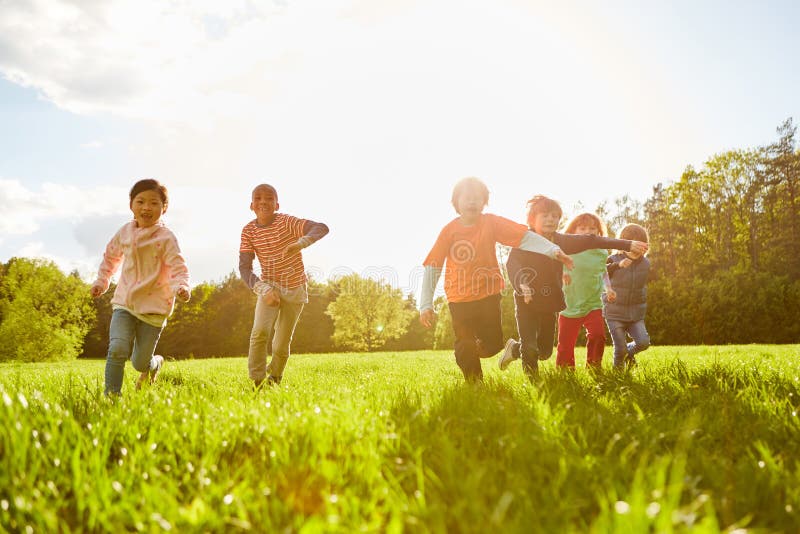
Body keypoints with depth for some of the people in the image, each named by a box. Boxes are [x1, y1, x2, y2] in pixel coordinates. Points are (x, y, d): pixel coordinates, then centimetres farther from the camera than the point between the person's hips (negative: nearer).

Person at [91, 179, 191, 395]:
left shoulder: (165, 237, -11)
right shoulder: (125, 232, 4)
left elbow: (178, 268, -16)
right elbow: (110, 256, 23)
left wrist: (181, 287, -36)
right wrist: (101, 281, 17)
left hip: (154, 307, -3)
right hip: (124, 303, 3)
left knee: (140, 363, 6)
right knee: (117, 349, -20)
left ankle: (155, 363, 42)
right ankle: (111, 394, -9)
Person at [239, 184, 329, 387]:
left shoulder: (287, 222, -18)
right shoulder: (249, 231, -8)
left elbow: (322, 228, -31)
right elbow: (244, 267, -11)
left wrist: (300, 243, -50)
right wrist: (264, 290, -26)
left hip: (294, 289, -1)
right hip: (269, 286, 1)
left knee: (281, 345, 3)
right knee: (260, 331, -22)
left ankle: (274, 376, 31)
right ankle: (257, 382, -10)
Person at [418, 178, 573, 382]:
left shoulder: (491, 223, -6)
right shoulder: (449, 230, -7)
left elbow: (525, 237, -16)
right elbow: (433, 267, -6)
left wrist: (553, 250, -32)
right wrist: (426, 304, -11)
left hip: (488, 295, 1)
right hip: (459, 299, -1)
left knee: (493, 344, 6)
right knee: (465, 347, 3)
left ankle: (474, 351, 39)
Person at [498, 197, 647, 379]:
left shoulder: (560, 241, 3)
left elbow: (591, 241, 0)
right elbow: (511, 263, -28)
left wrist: (627, 245, -4)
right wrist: (521, 285, -47)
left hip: (549, 304, 6)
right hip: (526, 302, -5)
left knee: (545, 351, 13)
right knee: (529, 348, -11)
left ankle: (514, 349, 39)